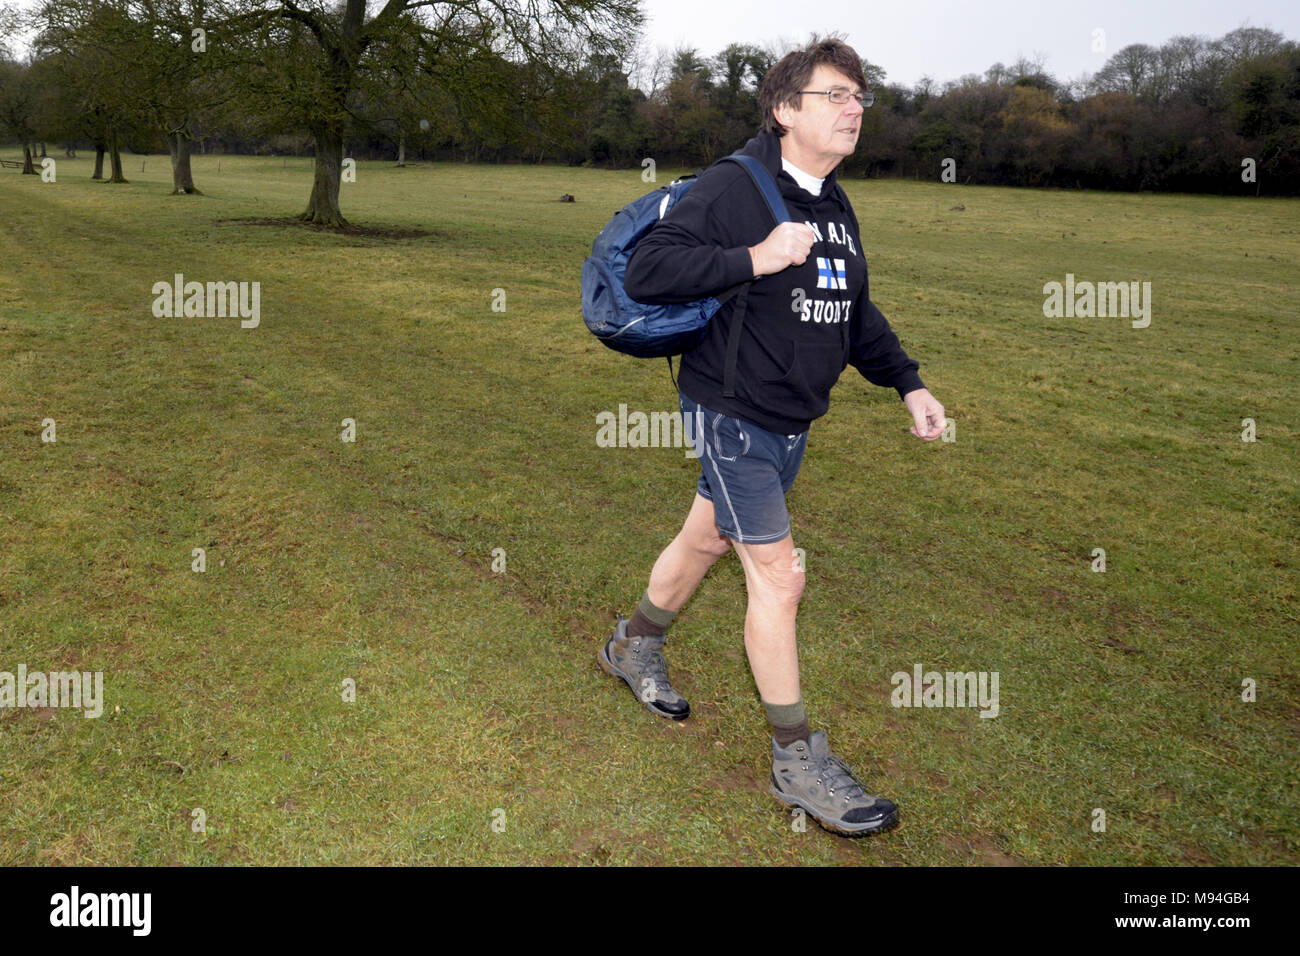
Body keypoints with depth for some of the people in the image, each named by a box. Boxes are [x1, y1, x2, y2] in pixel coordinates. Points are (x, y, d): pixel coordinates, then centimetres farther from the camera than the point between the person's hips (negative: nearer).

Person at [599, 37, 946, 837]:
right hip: (732, 414, -8)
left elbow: (856, 311, 20)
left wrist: (909, 384, 13)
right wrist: (752, 259, -28)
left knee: (709, 539, 21)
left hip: (792, 421, 8)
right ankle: (798, 762, 7)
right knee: (779, 574, -7)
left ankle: (636, 646, 46)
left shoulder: (835, 205, 10)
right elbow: (646, 272, -22)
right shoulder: (734, 186, -15)